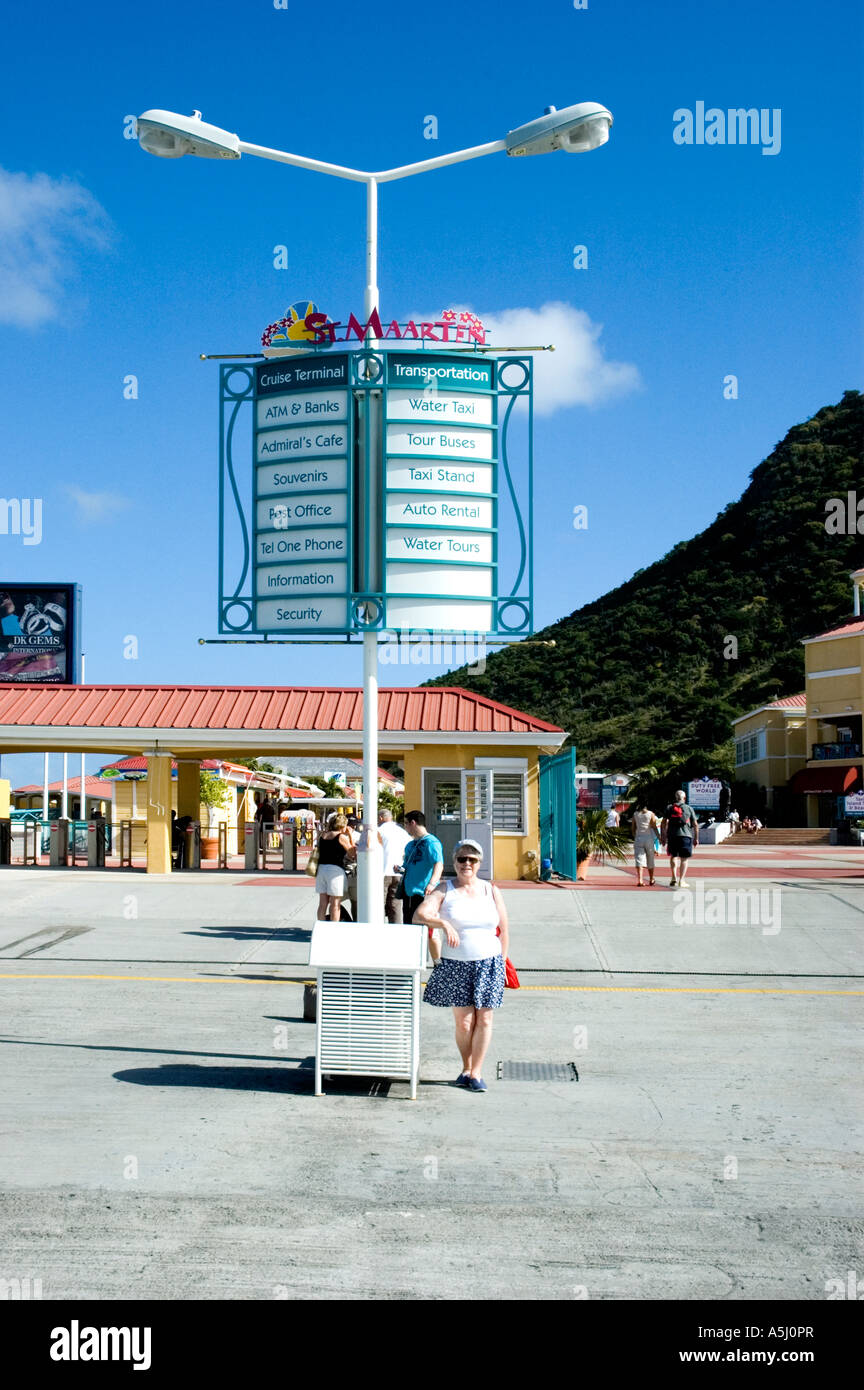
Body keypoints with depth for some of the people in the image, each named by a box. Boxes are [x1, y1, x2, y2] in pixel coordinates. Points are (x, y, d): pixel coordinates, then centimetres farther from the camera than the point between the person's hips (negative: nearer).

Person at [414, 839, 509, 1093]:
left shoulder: (491, 891, 6)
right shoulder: (444, 889, 0)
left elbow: (504, 931, 11)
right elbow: (420, 914, -16)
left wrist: (502, 963, 6)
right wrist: (444, 924, -32)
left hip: (488, 964, 1)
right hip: (455, 966, -1)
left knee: (484, 1019, 1)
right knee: (463, 1022, 0)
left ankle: (476, 1072, 12)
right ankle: (466, 1068, 21)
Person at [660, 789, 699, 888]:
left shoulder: (669, 808, 10)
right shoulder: (689, 808, 7)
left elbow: (663, 823, 5)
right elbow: (695, 824, 6)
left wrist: (663, 837, 10)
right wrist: (696, 838, 12)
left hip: (672, 835, 2)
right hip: (686, 835, -2)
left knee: (673, 856, 19)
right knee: (684, 858, 3)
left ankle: (674, 877, 6)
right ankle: (681, 881, -2)